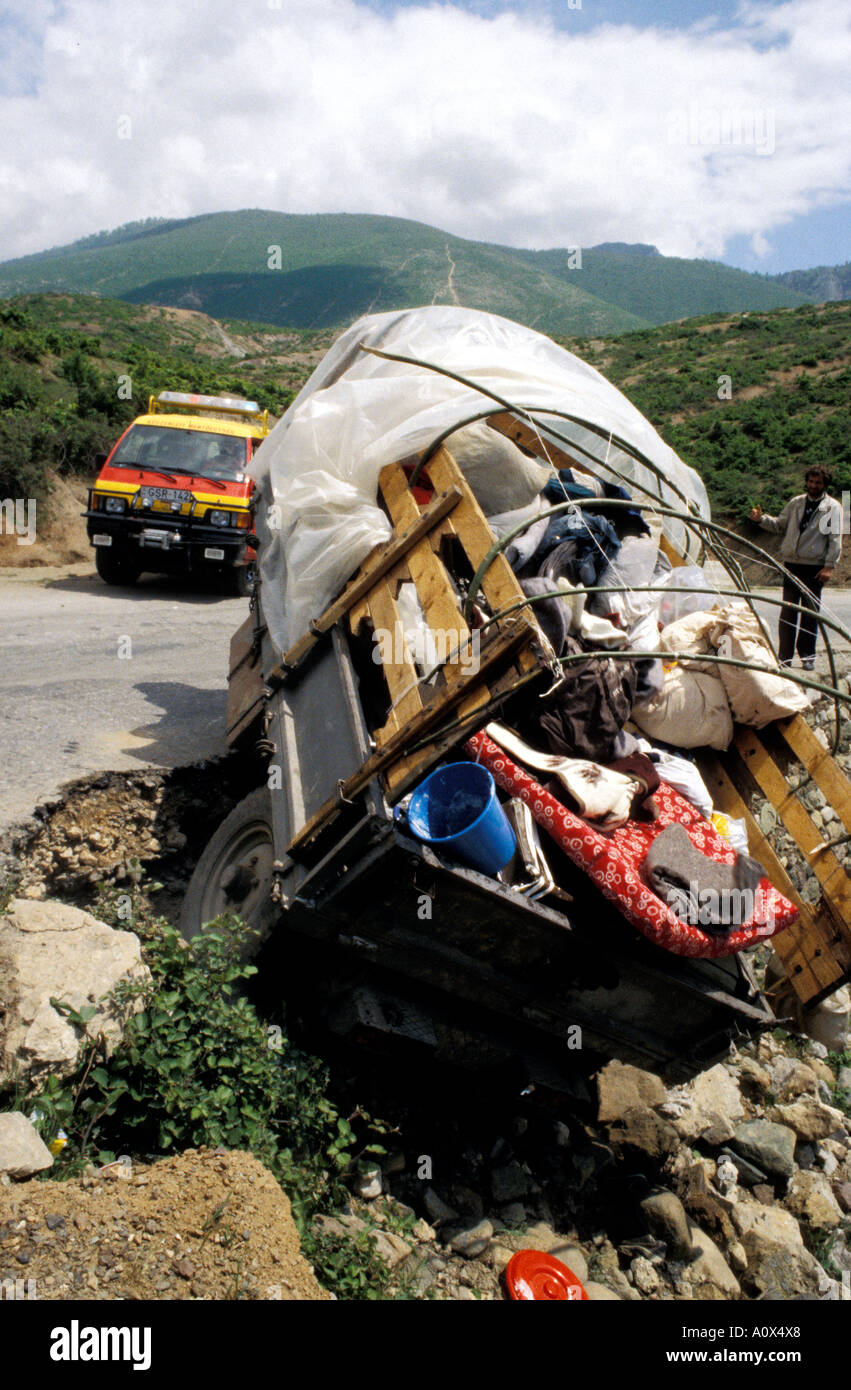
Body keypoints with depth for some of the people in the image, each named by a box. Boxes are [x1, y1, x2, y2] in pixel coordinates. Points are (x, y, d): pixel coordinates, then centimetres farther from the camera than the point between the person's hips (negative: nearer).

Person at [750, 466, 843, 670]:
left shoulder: (832, 507, 2)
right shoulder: (796, 502, 12)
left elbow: (835, 538, -3)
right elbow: (780, 524, 17)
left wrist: (829, 565, -10)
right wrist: (761, 519, -1)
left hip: (814, 566, -3)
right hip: (791, 563, 3)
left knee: (811, 613, 2)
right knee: (787, 611, 1)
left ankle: (807, 656, 12)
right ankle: (785, 656, 6)